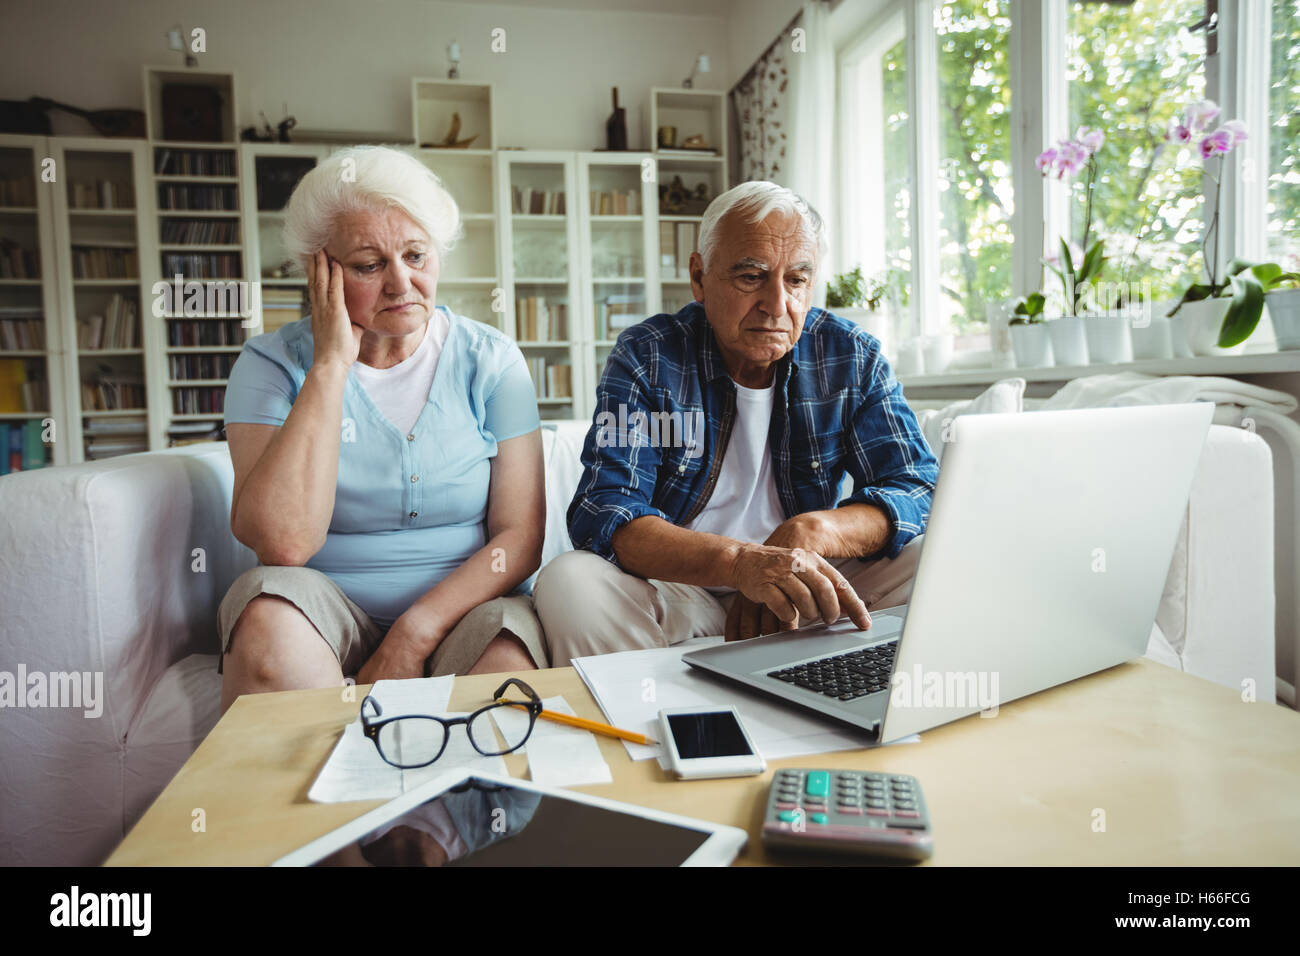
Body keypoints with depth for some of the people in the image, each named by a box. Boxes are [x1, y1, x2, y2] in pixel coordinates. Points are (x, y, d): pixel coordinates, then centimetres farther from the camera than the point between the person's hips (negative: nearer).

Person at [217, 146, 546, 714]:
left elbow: (520, 536, -5)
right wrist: (333, 363, -17)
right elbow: (283, 543, -20)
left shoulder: (489, 361, 1)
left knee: (510, 665, -31)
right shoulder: (273, 364, -3)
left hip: (460, 607, 0)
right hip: (328, 608, 1)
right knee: (270, 600, -31)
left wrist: (414, 635, -18)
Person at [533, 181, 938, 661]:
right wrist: (739, 562, -39)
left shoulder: (853, 357, -1)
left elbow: (915, 487, -5)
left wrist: (810, 531, -27)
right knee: (569, 582, -29)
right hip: (677, 592, -1)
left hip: (807, 596, 2)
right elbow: (602, 514, -20)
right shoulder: (645, 356, -9)